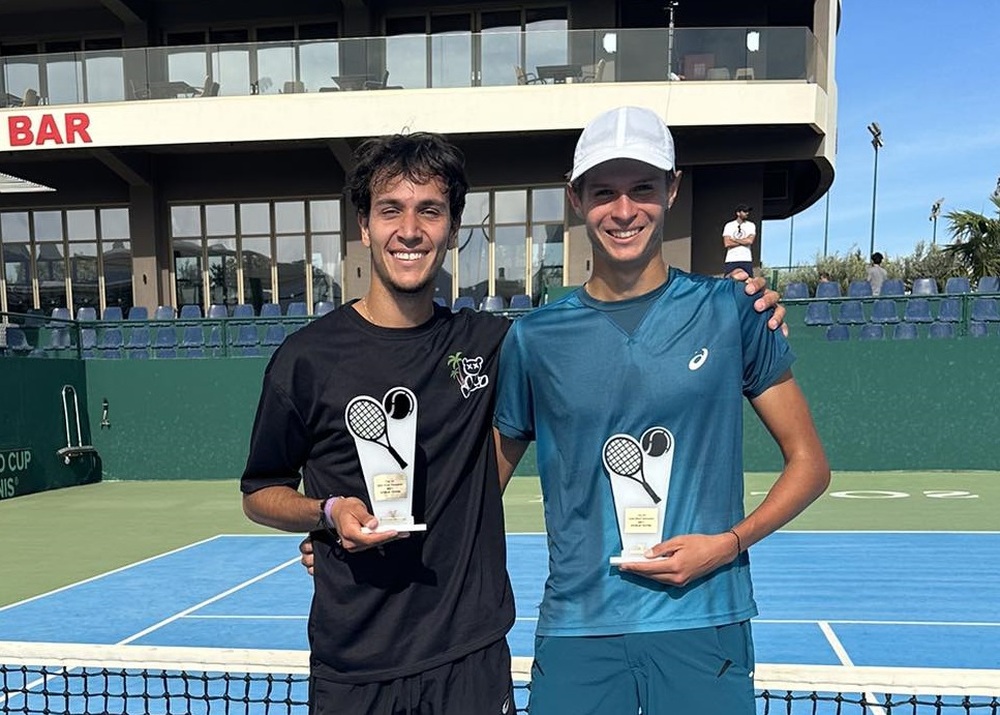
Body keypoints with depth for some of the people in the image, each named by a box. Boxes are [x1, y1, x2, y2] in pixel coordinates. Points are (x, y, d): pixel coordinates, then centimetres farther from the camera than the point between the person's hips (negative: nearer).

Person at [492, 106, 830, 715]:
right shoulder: (534, 338, 0)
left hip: (704, 624, 0)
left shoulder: (727, 312, -2)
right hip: (576, 630, 1)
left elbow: (809, 463, 3)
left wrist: (727, 542, -10)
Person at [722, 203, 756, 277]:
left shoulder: (751, 225, 9)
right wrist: (743, 241, -3)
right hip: (731, 260, 0)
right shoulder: (729, 225, 7)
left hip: (746, 260, 1)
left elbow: (750, 241, -7)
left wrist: (733, 240, -4)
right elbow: (727, 244, -5)